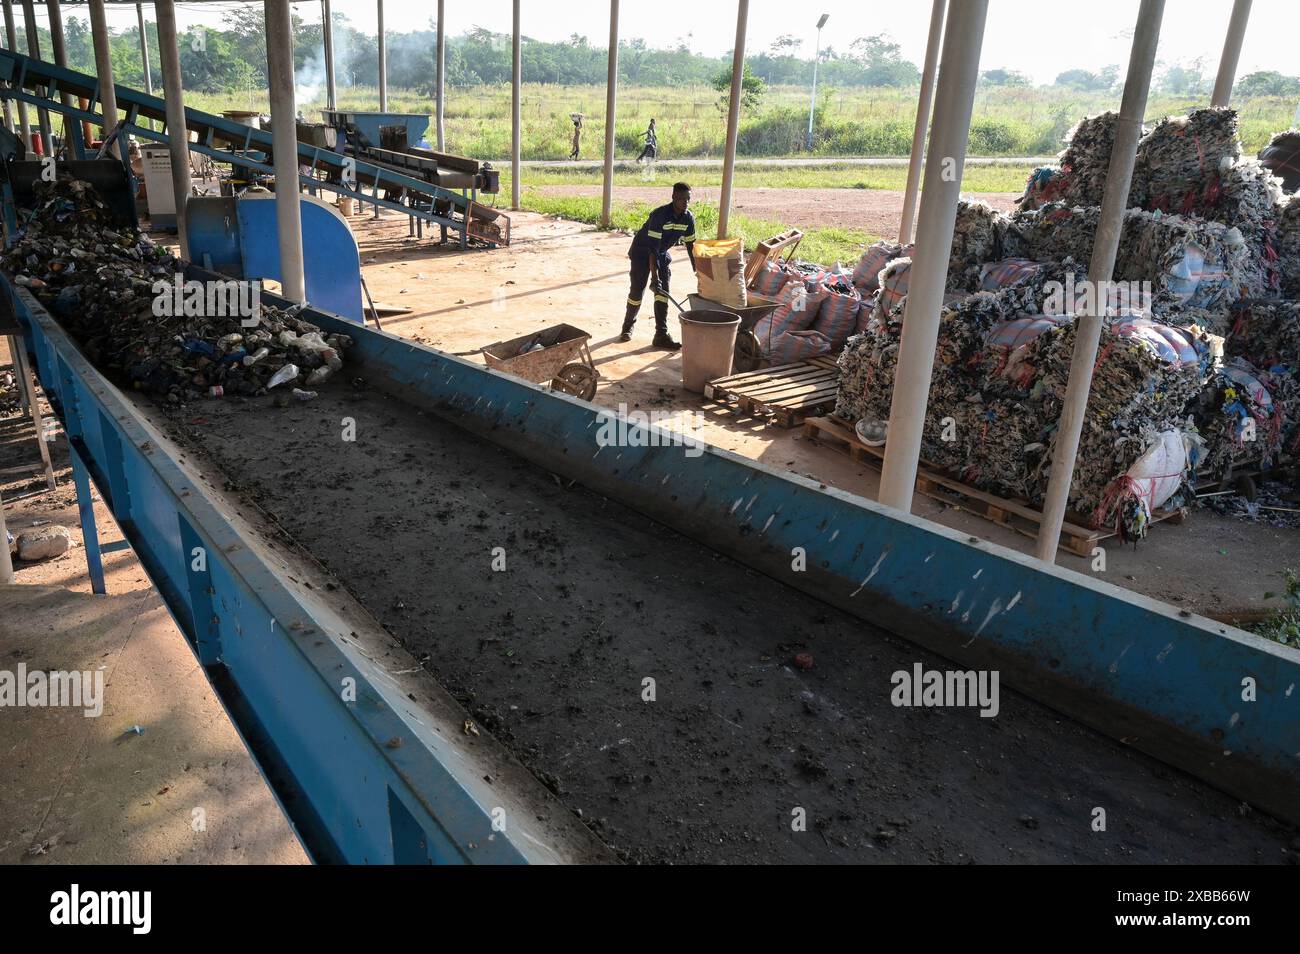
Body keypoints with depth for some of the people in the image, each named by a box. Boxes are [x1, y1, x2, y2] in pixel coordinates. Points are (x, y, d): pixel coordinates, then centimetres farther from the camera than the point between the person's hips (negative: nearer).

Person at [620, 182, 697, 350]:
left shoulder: (688, 218, -13)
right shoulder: (660, 215, -31)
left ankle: (662, 335, -5)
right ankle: (628, 326, 20)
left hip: (662, 254, 5)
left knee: (663, 291, -6)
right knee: (637, 291, -4)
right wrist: (654, 277, -37)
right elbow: (653, 248, -33)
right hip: (642, 252, -5)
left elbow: (690, 246, -3)